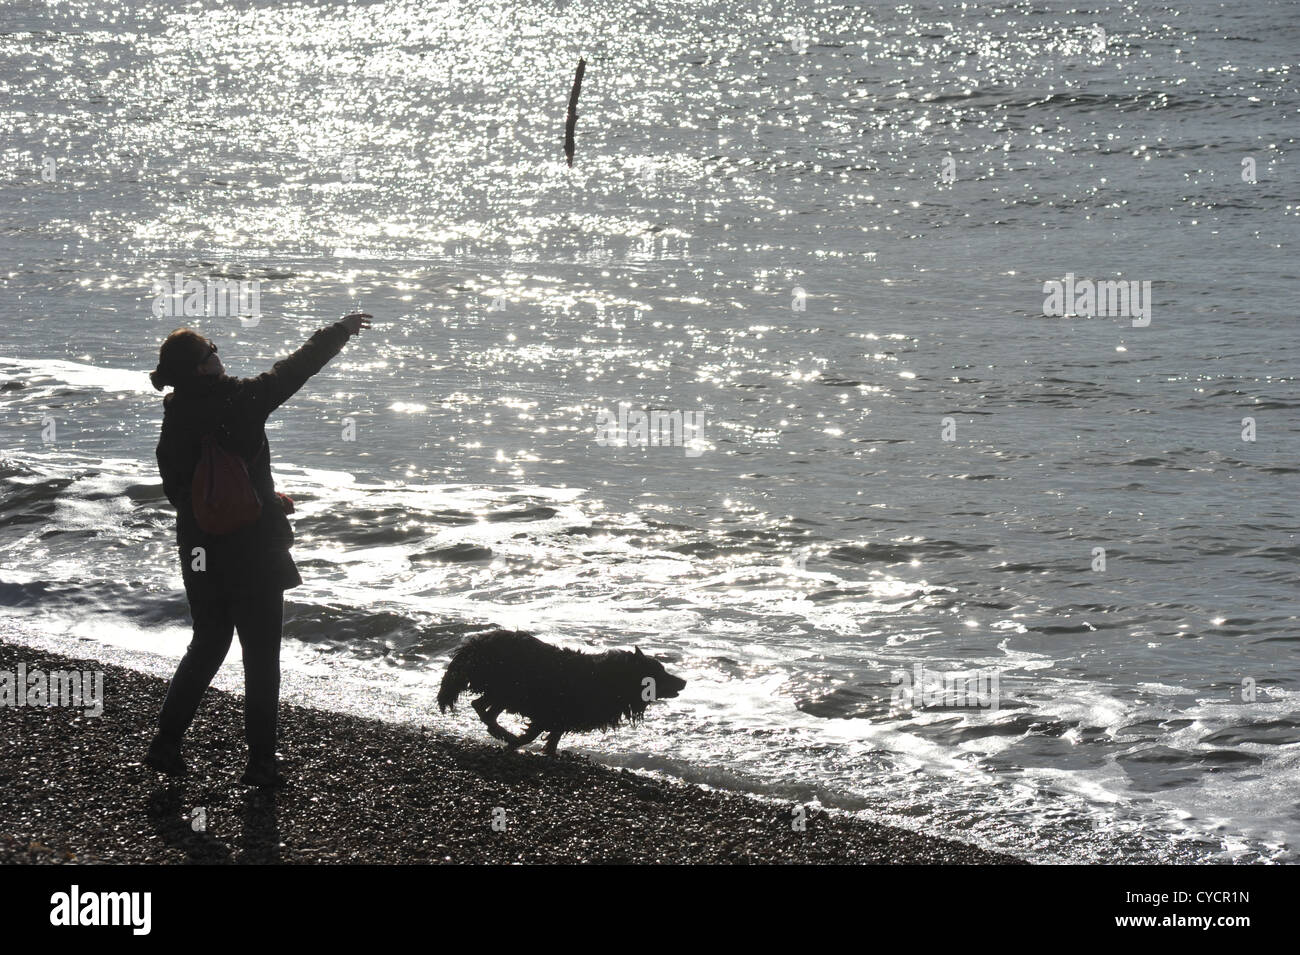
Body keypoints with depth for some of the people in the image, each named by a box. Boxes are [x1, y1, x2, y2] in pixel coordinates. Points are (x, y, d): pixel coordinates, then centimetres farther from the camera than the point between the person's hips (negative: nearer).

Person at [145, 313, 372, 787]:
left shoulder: (174, 419, 1)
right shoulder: (238, 401, -15)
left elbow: (177, 490, 9)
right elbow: (295, 369, -5)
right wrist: (342, 331, 10)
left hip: (200, 554, 5)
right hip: (252, 552, -5)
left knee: (206, 647, 21)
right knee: (261, 658, 5)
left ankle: (165, 745, 18)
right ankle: (261, 762, 9)